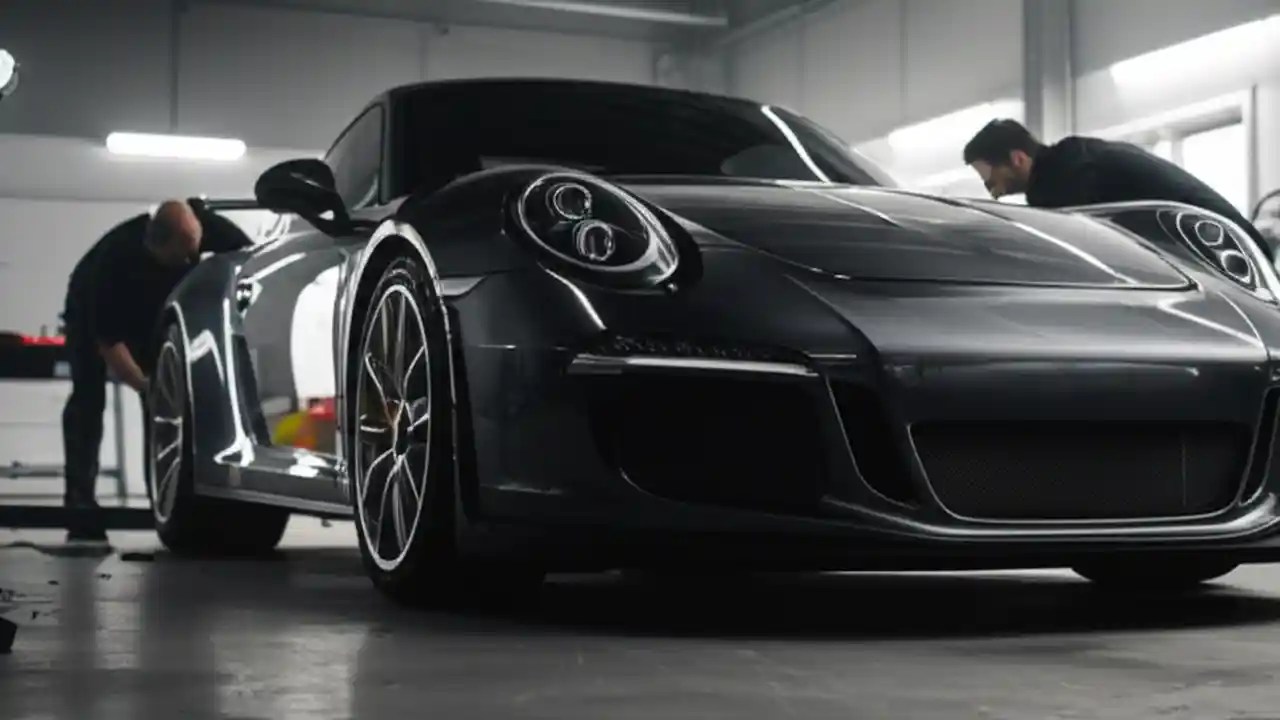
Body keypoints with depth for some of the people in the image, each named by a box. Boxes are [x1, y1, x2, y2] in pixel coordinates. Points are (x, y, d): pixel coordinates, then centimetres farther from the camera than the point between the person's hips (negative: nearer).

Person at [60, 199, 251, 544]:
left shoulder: (208, 227, -34)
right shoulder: (115, 259, -42)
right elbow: (108, 340, -34)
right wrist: (144, 385, -43)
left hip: (157, 312, 4)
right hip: (93, 312, -4)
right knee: (89, 400, -16)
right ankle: (82, 513, -17)